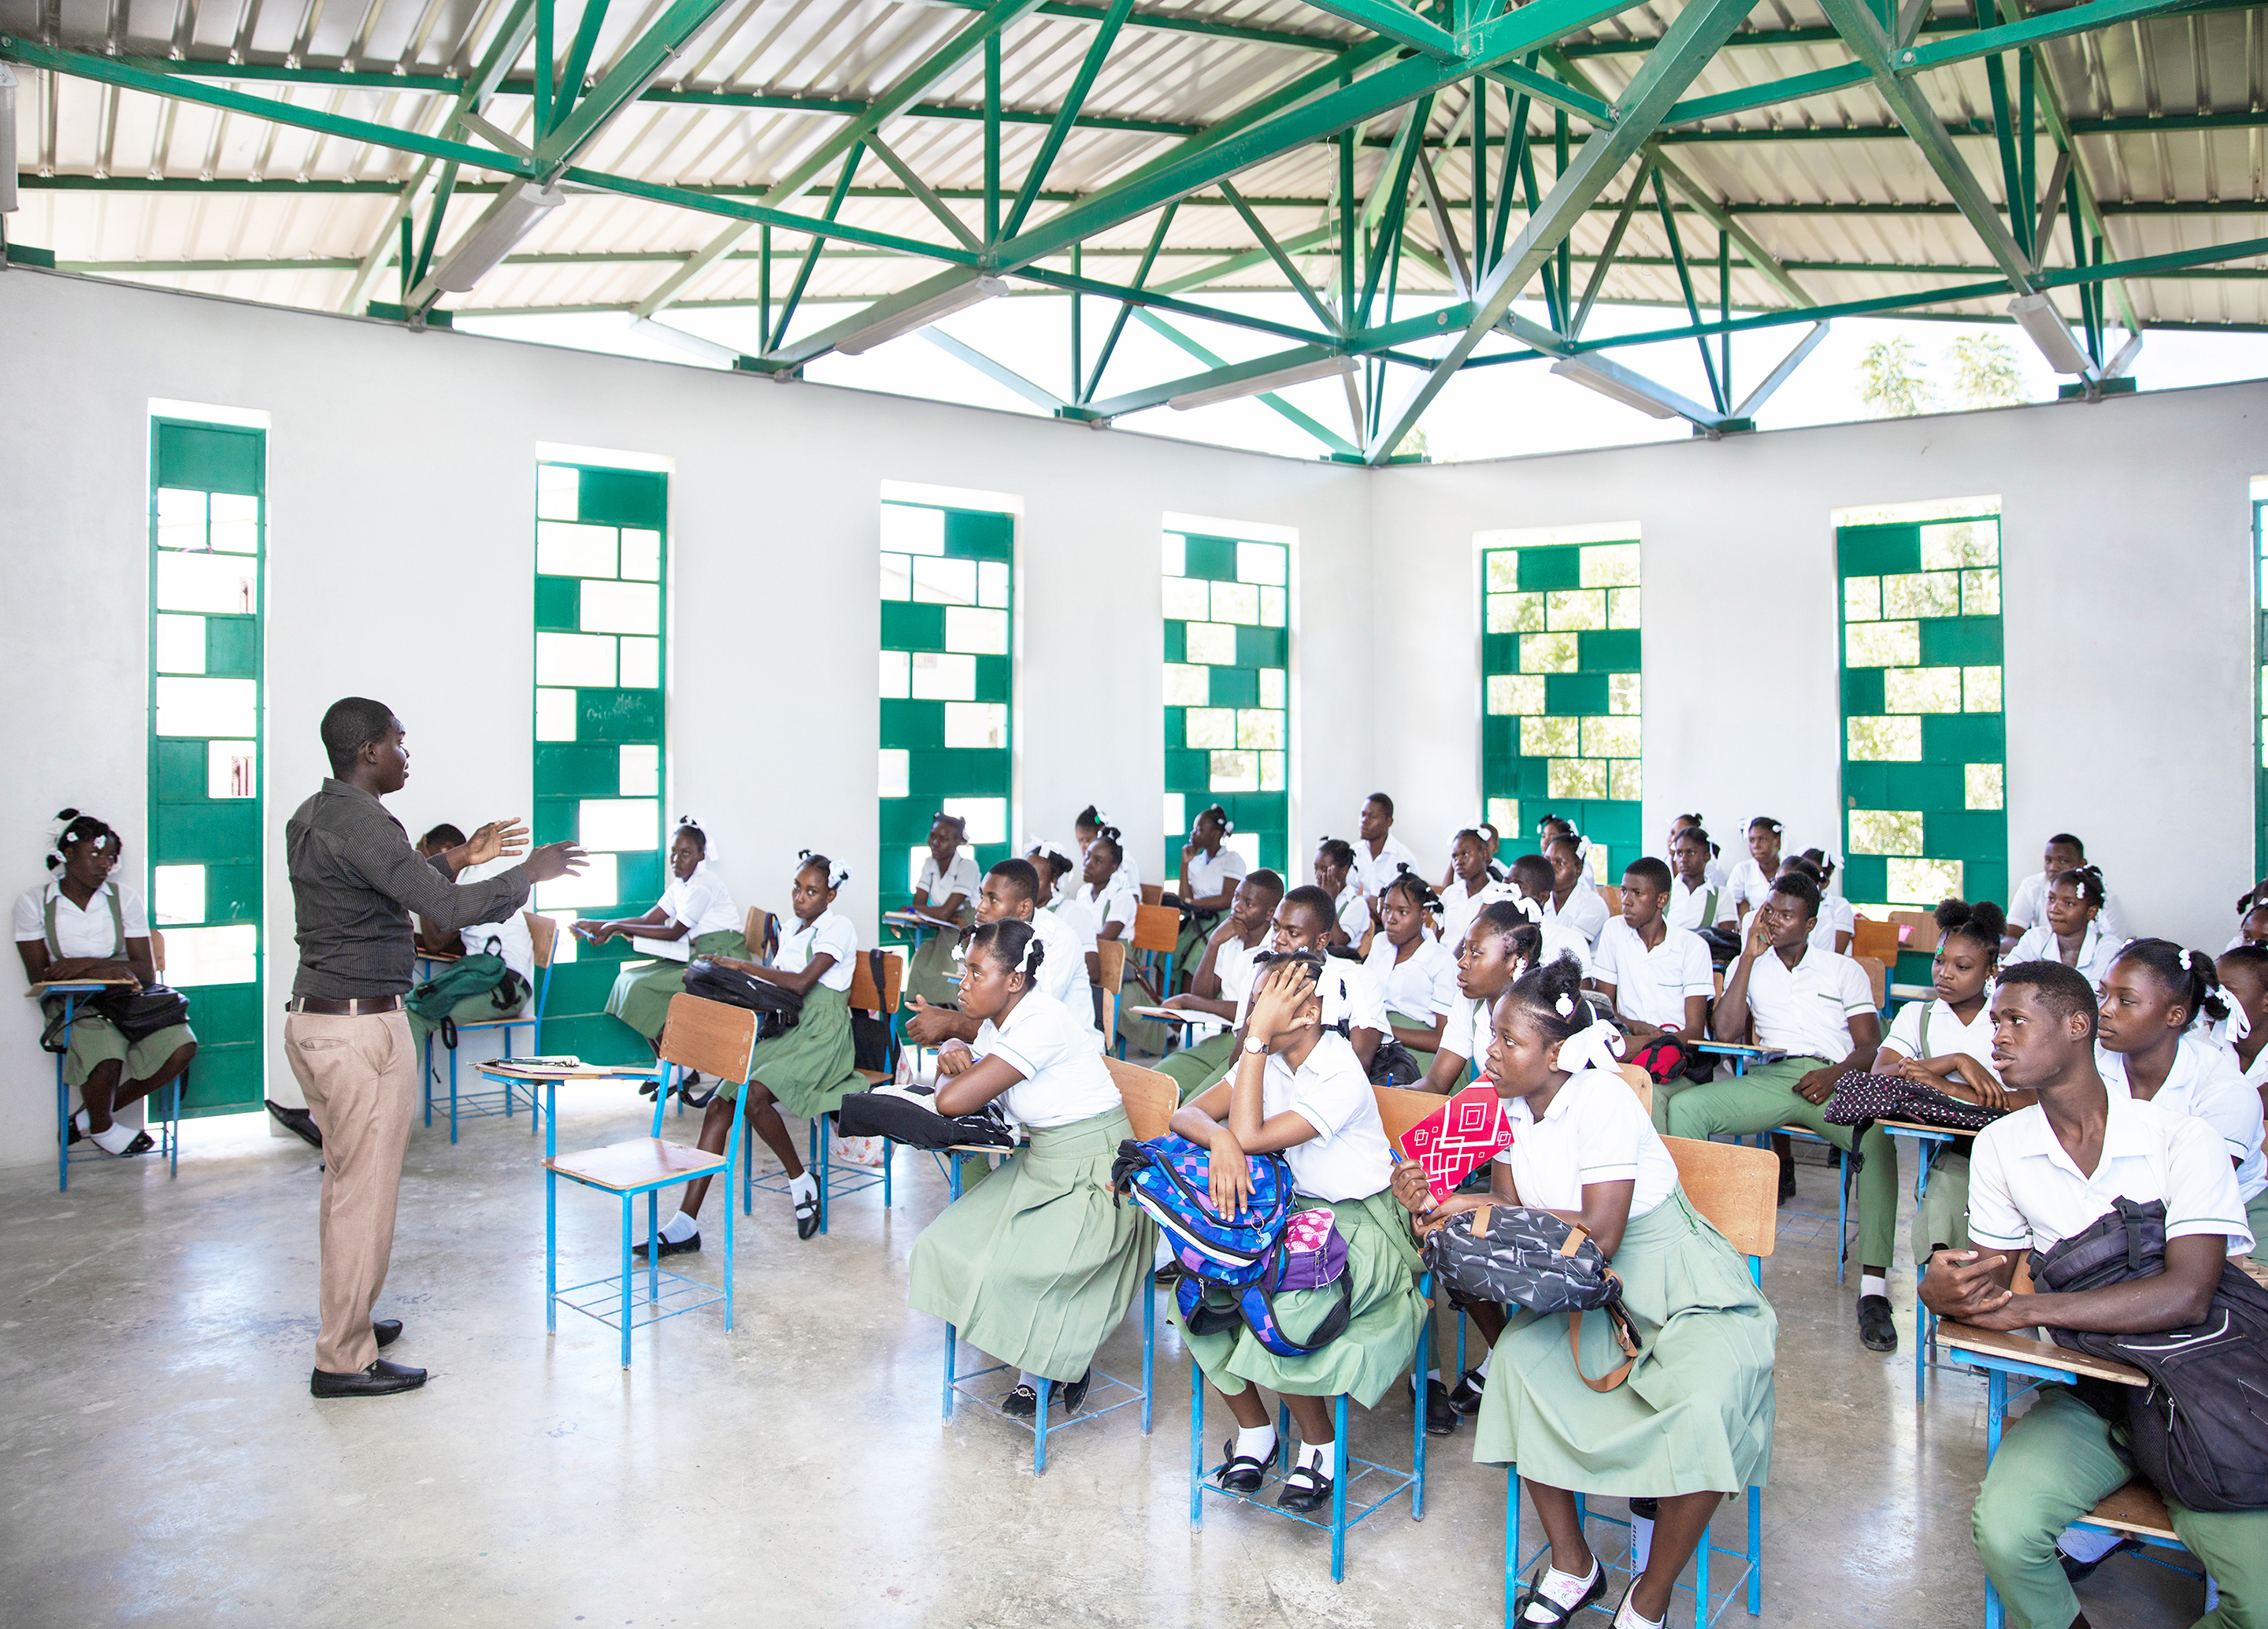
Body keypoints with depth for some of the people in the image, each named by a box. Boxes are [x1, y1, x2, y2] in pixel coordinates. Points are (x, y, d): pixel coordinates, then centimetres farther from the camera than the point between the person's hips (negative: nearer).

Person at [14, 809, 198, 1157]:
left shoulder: (125, 897, 6)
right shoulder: (33, 902, 3)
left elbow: (147, 972, -2)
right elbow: (39, 976, -5)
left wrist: (87, 964, -18)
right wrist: (105, 971, -18)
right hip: (72, 1006, -3)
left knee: (182, 1046, -25)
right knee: (106, 1057, -34)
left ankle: (93, 1115, -1)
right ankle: (101, 1128, 1)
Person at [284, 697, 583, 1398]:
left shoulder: (312, 817, 11)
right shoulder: (363, 826, -20)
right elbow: (446, 909, -24)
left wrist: (459, 858, 20)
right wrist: (530, 873, -13)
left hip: (312, 1018, 10)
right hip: (362, 1027, -10)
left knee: (345, 1183, 20)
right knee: (365, 1194, 0)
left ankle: (348, 1322, 33)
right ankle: (343, 1361, 9)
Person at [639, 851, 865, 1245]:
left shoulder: (838, 928, -5)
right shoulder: (792, 930, 19)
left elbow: (801, 984, -18)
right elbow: (774, 988, 17)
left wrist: (743, 965, -12)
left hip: (821, 1039, -7)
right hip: (784, 1032, 7)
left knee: (754, 1095, -31)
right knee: (718, 1105, -12)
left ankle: (801, 1180, -9)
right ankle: (685, 1225, -13)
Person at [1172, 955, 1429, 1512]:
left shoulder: (1342, 1079, -22)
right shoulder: (1268, 1058, 0)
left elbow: (1251, 1136, -29)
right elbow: (1184, 1114, -7)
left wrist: (1259, 1036, -27)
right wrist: (1219, 1138, -31)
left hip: (1360, 1225, -7)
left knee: (1276, 1312, -30)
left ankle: (1319, 1444, -1)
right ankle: (1254, 1429, 7)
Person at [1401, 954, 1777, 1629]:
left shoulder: (1602, 1100, -24)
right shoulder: (1505, 1104, -3)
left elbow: (1600, 1234, -28)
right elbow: (1508, 1210, -2)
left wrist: (1486, 1210, -25)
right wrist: (1430, 1200, -20)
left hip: (1680, 1281, -6)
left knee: (1706, 1399, -30)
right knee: (1519, 1353, -21)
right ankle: (1571, 1565, -1)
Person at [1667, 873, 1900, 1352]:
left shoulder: (1844, 970, 21)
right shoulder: (1747, 965, 22)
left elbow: (1871, 1045, 10)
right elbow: (1726, 1033, 5)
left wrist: (1836, 1073, -14)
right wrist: (1749, 956, 5)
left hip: (1835, 1080, -1)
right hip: (1772, 1076, 2)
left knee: (1878, 1137, -36)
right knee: (1683, 1107, -26)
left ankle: (1874, 1291, -35)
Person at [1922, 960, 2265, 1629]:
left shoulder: (2182, 1139, -7)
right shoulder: (2001, 1146, 4)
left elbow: (2186, 1296, -18)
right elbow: (1994, 1274, 7)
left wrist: (2025, 1309, -25)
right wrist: (1947, 1287, -18)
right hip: (2082, 1394, 2)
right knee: (2003, 1529, -25)